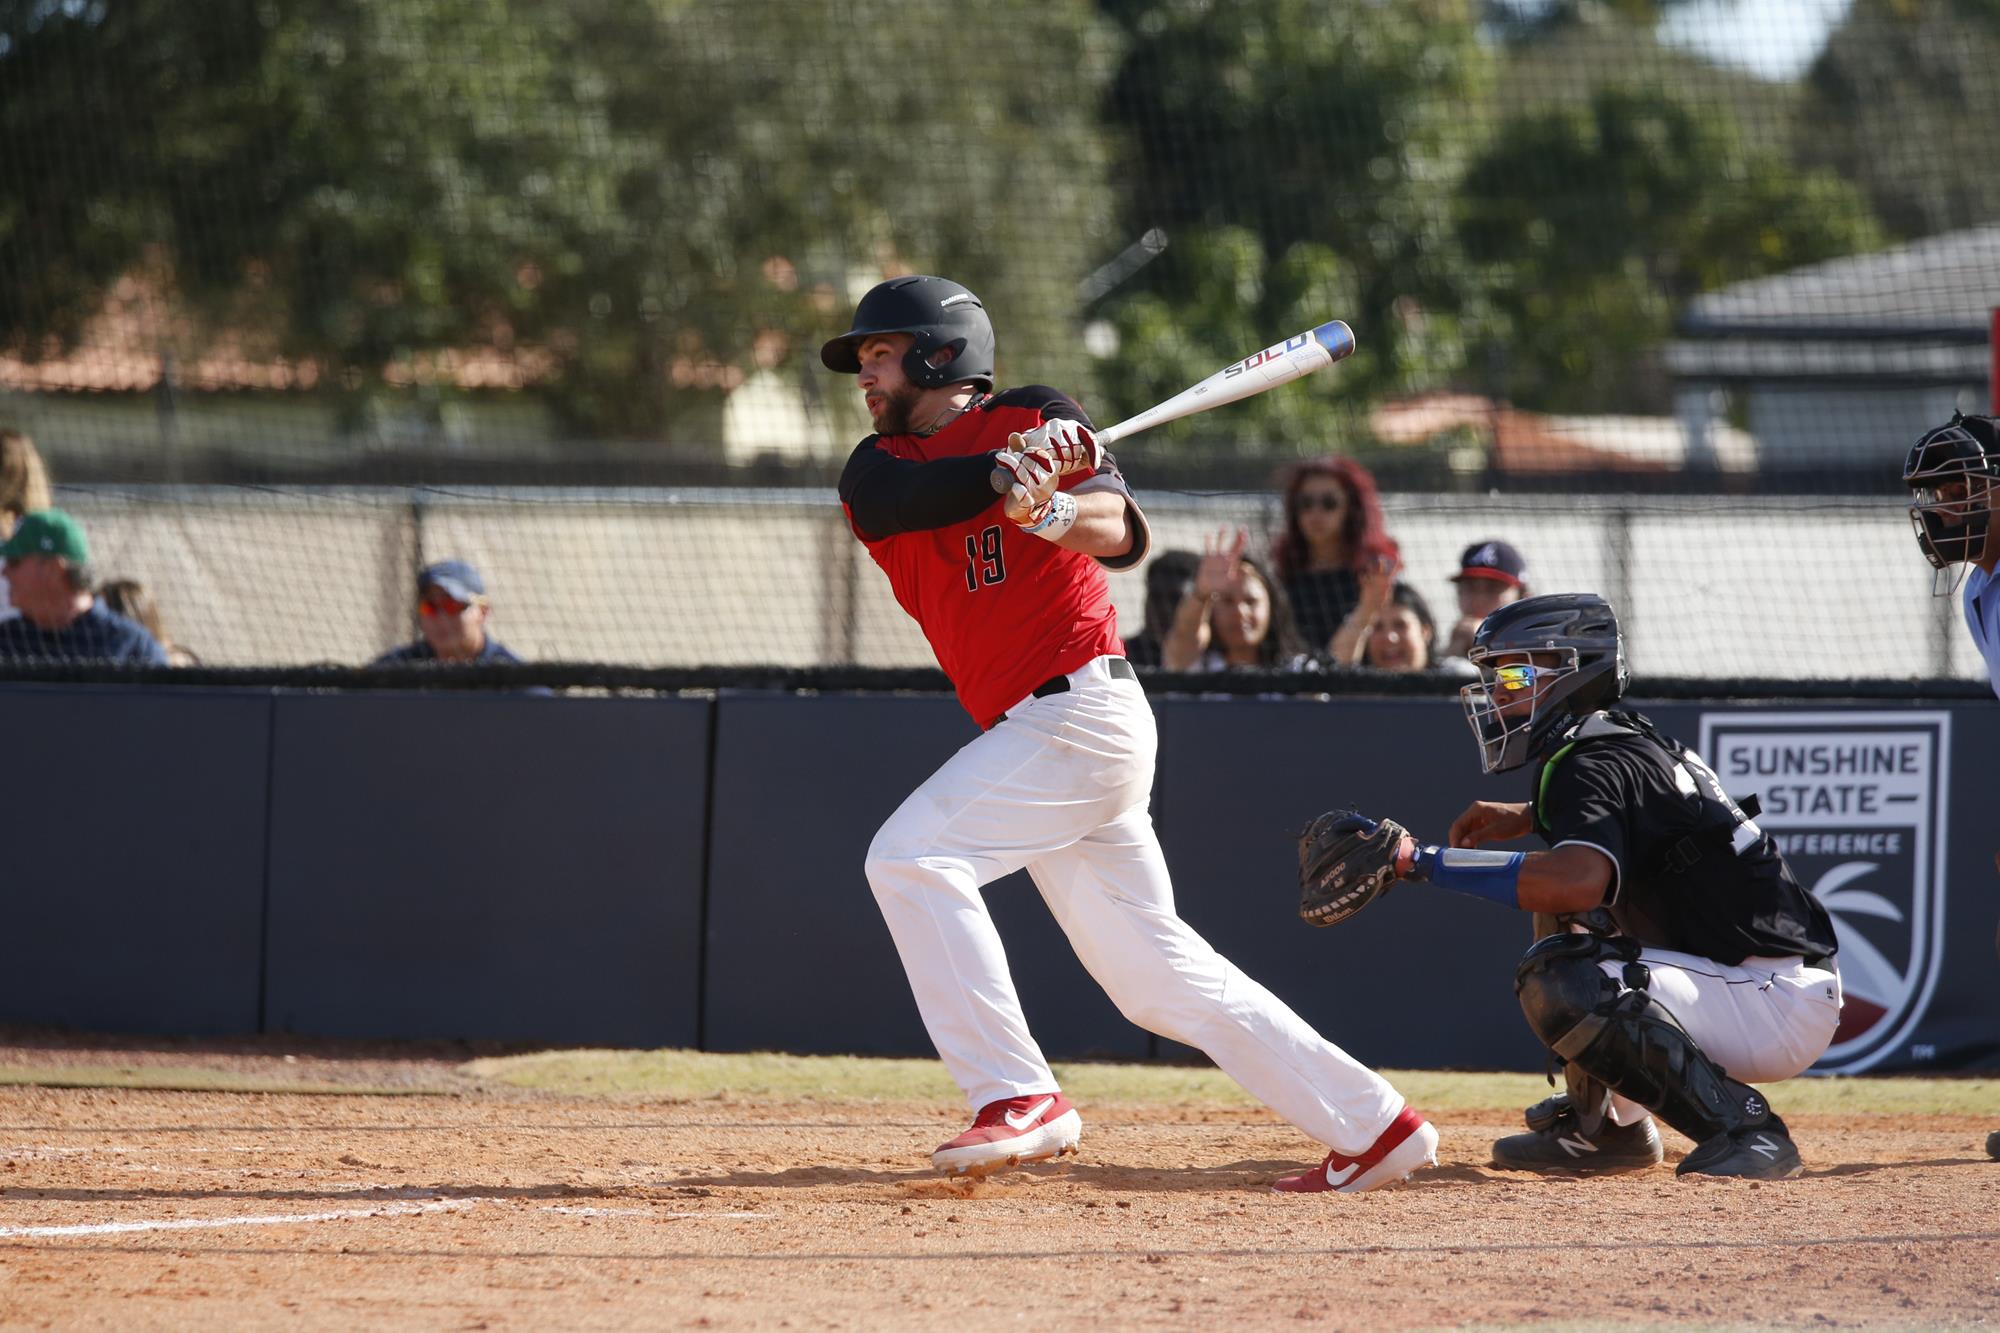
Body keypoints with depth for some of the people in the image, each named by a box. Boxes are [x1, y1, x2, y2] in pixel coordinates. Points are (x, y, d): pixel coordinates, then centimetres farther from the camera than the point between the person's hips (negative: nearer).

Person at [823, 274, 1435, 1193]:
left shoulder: (1033, 420, 0)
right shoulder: (875, 470, 14)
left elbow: (1123, 534, -16)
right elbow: (900, 500, -11)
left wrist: (1056, 511, -39)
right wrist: (1005, 471, -29)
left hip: (1079, 708, -7)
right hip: (1034, 732, 7)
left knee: (912, 856, -20)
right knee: (1157, 978, 7)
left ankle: (1020, 1100, -21)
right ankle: (1372, 1127, 11)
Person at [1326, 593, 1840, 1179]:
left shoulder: (1593, 764, -15)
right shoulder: (1628, 738, 14)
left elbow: (1578, 882, -36)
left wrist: (1418, 859, -33)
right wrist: (1527, 816, 23)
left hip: (1783, 1003, -10)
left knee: (1559, 981, -25)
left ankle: (1744, 1126, -19)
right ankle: (1608, 1124, 23)